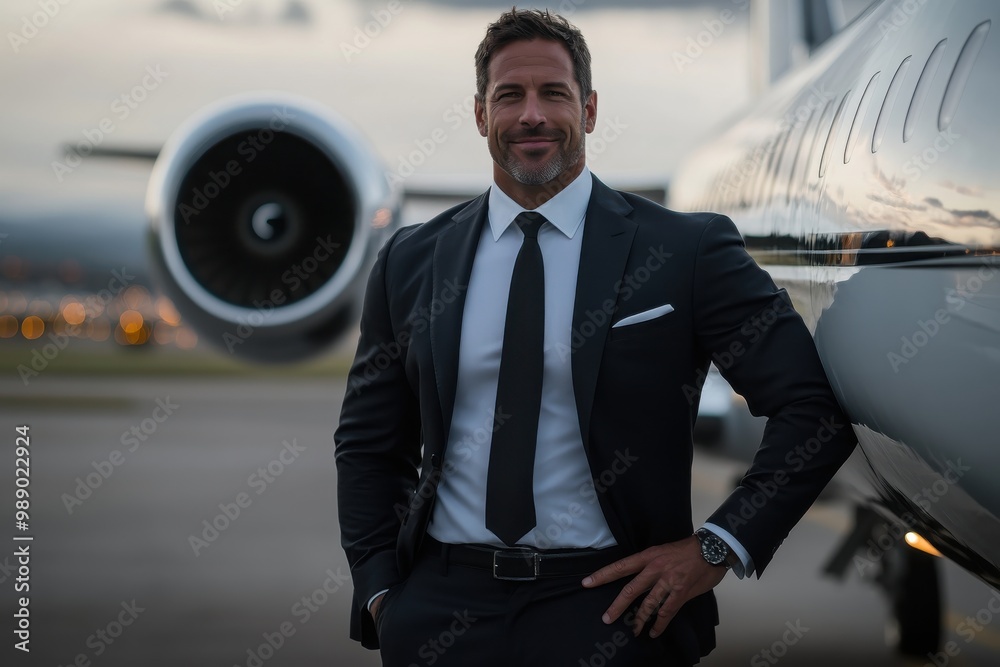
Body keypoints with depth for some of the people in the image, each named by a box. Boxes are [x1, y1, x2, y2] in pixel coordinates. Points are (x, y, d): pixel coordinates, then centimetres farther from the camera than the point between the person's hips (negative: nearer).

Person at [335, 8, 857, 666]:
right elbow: (368, 445, 14)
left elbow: (818, 409, -5)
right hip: (440, 607, 3)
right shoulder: (411, 261, 6)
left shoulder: (687, 251, -4)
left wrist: (720, 547, -10)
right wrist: (380, 590, 3)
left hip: (610, 602, -2)